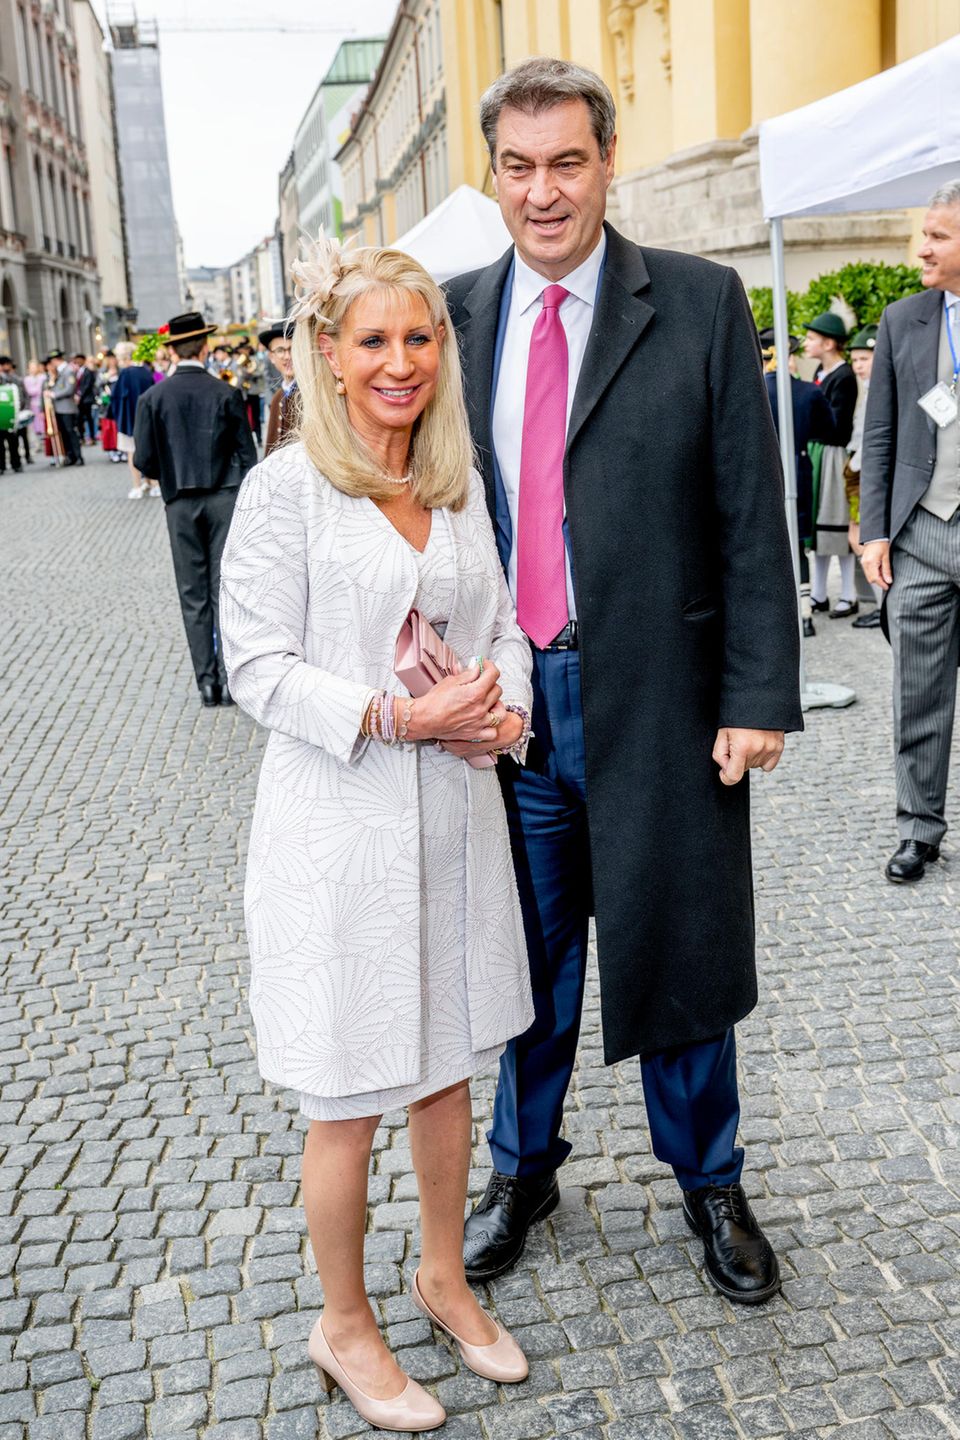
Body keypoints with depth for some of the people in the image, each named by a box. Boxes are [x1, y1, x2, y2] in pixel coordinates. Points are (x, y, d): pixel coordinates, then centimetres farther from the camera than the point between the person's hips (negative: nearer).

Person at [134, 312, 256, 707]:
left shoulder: (153, 398, -2)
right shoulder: (226, 394, -4)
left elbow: (145, 461, -3)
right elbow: (247, 455, -3)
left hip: (181, 503, 1)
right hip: (224, 498, -1)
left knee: (194, 593, 7)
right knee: (226, 588, 3)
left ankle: (207, 682, 8)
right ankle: (230, 677, 2)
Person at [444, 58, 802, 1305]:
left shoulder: (700, 304, -4)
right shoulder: (458, 316, 5)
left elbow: (752, 515, -5)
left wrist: (759, 694, -10)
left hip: (656, 696, -2)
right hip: (505, 697, 3)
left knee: (677, 947, 12)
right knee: (525, 955, 17)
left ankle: (708, 1183, 35)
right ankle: (523, 1168, 39)